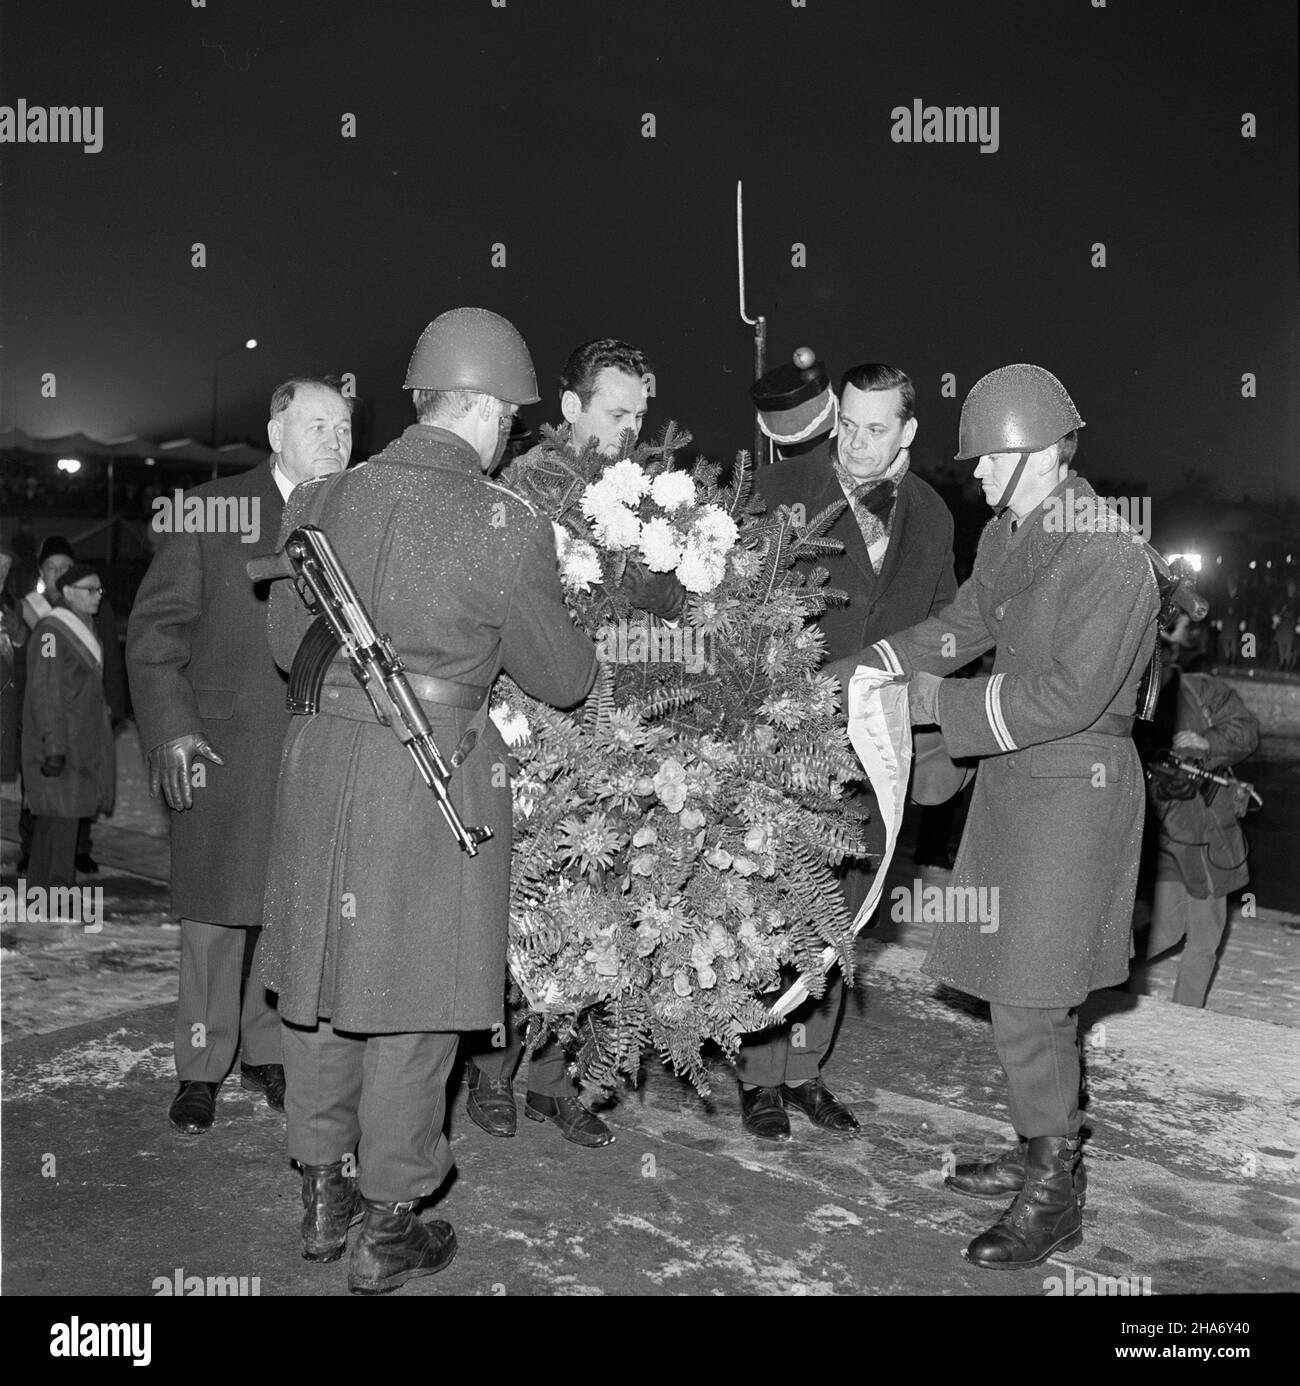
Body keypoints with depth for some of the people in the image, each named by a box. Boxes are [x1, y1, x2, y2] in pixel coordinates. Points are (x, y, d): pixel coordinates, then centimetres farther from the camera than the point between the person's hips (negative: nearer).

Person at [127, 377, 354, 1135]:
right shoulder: (210, 510, 2)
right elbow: (156, 629, 0)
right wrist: (171, 727, -10)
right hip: (225, 750, -2)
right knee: (217, 915, 4)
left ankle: (268, 1051, 25)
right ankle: (202, 1067, 18)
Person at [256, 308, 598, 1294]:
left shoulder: (323, 502, 2)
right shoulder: (499, 526, -14)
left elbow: (290, 643, 14)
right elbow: (563, 679, -5)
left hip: (323, 760, 6)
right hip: (432, 774, -5)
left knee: (323, 980, 18)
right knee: (411, 1000, 8)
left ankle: (322, 1194, 34)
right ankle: (388, 1230, 22)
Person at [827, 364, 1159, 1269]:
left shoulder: (1111, 560, -19)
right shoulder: (1008, 536, 6)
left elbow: (1069, 694, -23)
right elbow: (963, 626, 16)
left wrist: (943, 704, -19)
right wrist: (862, 671, 4)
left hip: (1076, 787, -8)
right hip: (1014, 776, 8)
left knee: (1029, 1005, -3)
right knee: (1027, 995, 17)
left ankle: (1054, 1199, 13)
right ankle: (1044, 1151, 34)